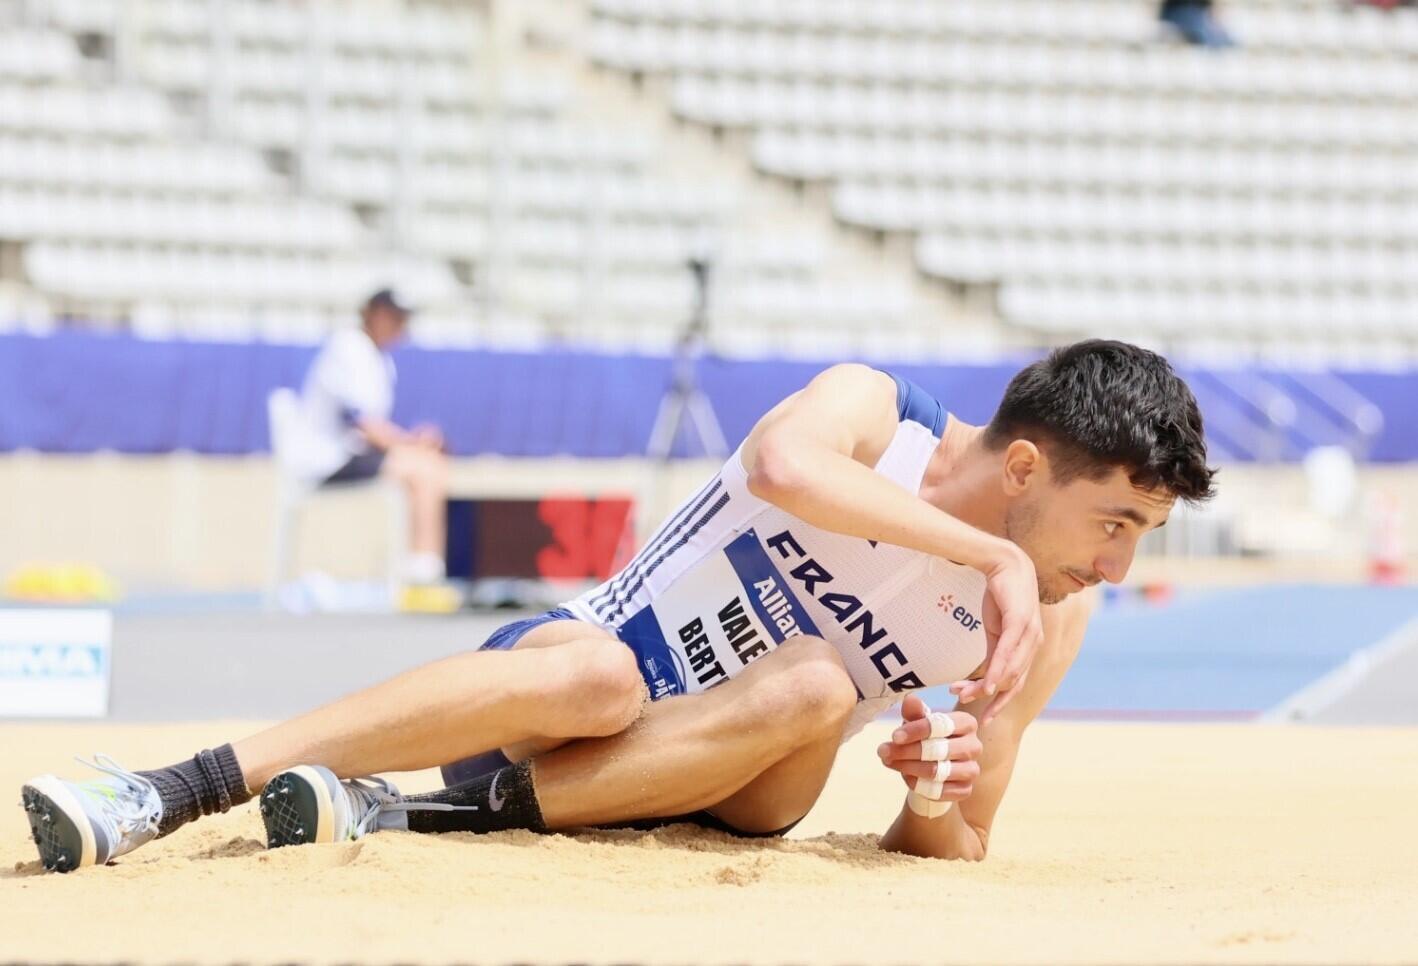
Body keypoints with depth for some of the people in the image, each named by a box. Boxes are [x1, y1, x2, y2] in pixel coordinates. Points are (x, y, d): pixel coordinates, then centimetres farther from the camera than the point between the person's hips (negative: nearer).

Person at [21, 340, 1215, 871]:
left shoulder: (1048, 624, -4)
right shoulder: (875, 411, -14)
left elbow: (960, 846, 1)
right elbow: (780, 464, -39)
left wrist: (934, 800, -23)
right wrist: (988, 554, -39)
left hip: (708, 788, 3)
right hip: (581, 670, -3)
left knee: (812, 689, -30)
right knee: (592, 672, -38)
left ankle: (432, 810, -34)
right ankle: (163, 795, -41)